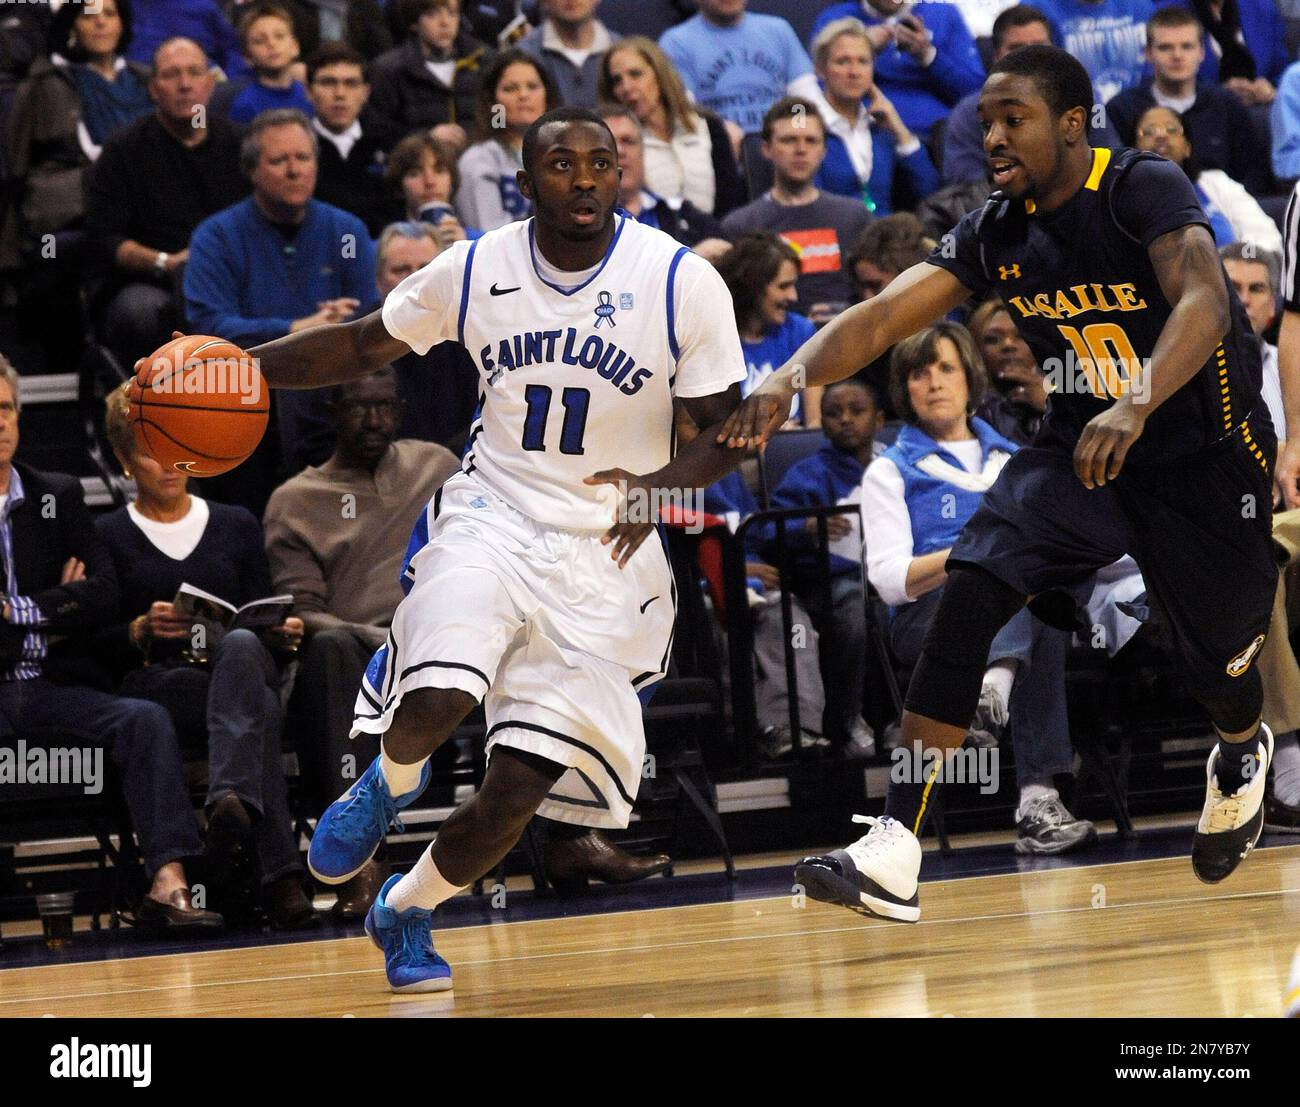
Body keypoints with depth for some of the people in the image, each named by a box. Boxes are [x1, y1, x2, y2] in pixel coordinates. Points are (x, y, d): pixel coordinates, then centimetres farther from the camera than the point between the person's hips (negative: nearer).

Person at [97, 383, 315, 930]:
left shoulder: (237, 527, 22)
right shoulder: (107, 536, 13)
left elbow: (261, 622, 18)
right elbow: (95, 645, 5)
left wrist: (282, 633, -5)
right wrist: (141, 630, -16)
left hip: (240, 665, 2)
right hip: (152, 686, -2)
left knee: (241, 645, -40)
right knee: (258, 702, -38)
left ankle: (230, 799, -63)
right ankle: (280, 875, -54)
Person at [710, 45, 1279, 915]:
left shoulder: (1146, 190, -23)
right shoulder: (997, 233, -5)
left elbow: (1204, 302, -39)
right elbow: (883, 316, -11)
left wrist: (1137, 404, -56)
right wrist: (792, 378, -32)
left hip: (1205, 452, -4)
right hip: (1084, 444, 4)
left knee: (1218, 660, 11)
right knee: (970, 591, -20)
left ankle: (1243, 754, 54)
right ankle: (895, 852, -25)